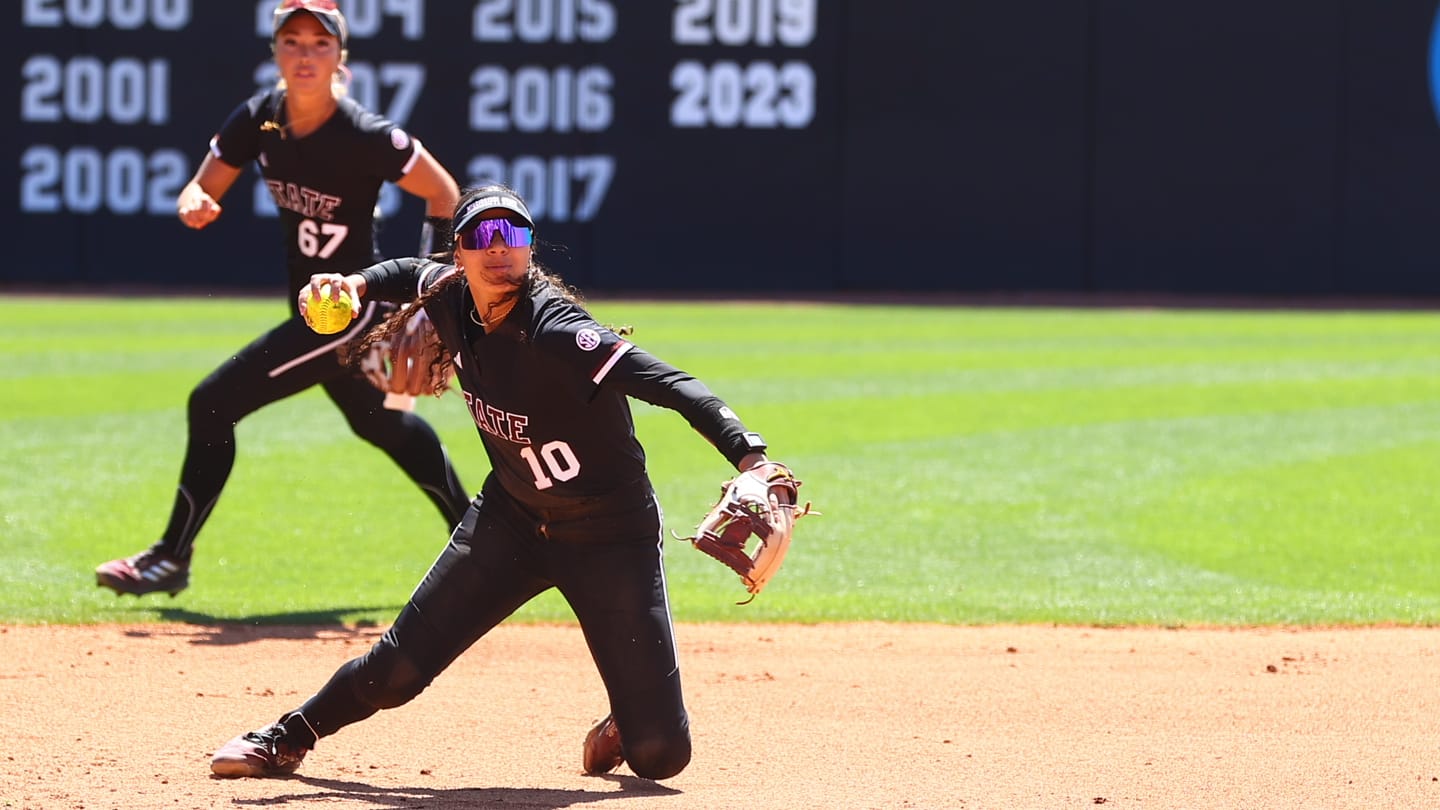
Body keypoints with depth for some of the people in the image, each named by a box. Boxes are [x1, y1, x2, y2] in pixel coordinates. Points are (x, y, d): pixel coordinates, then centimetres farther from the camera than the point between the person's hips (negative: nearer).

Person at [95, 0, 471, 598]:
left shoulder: (365, 136, -24)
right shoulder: (259, 118, -6)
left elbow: (444, 195, -13)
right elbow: (202, 190, 1)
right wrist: (193, 205, -23)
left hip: (354, 310, -8)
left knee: (214, 402, -12)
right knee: (379, 422, 26)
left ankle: (171, 559, -1)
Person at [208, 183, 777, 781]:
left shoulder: (553, 329, -29)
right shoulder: (451, 300, -7)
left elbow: (672, 385, -39)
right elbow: (411, 273, 19)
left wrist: (748, 457, -53)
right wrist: (359, 283, -1)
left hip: (609, 539, -5)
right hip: (511, 522, 5)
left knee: (660, 754, -9)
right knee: (400, 665, 1)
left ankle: (625, 726, 26)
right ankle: (287, 740, 26)